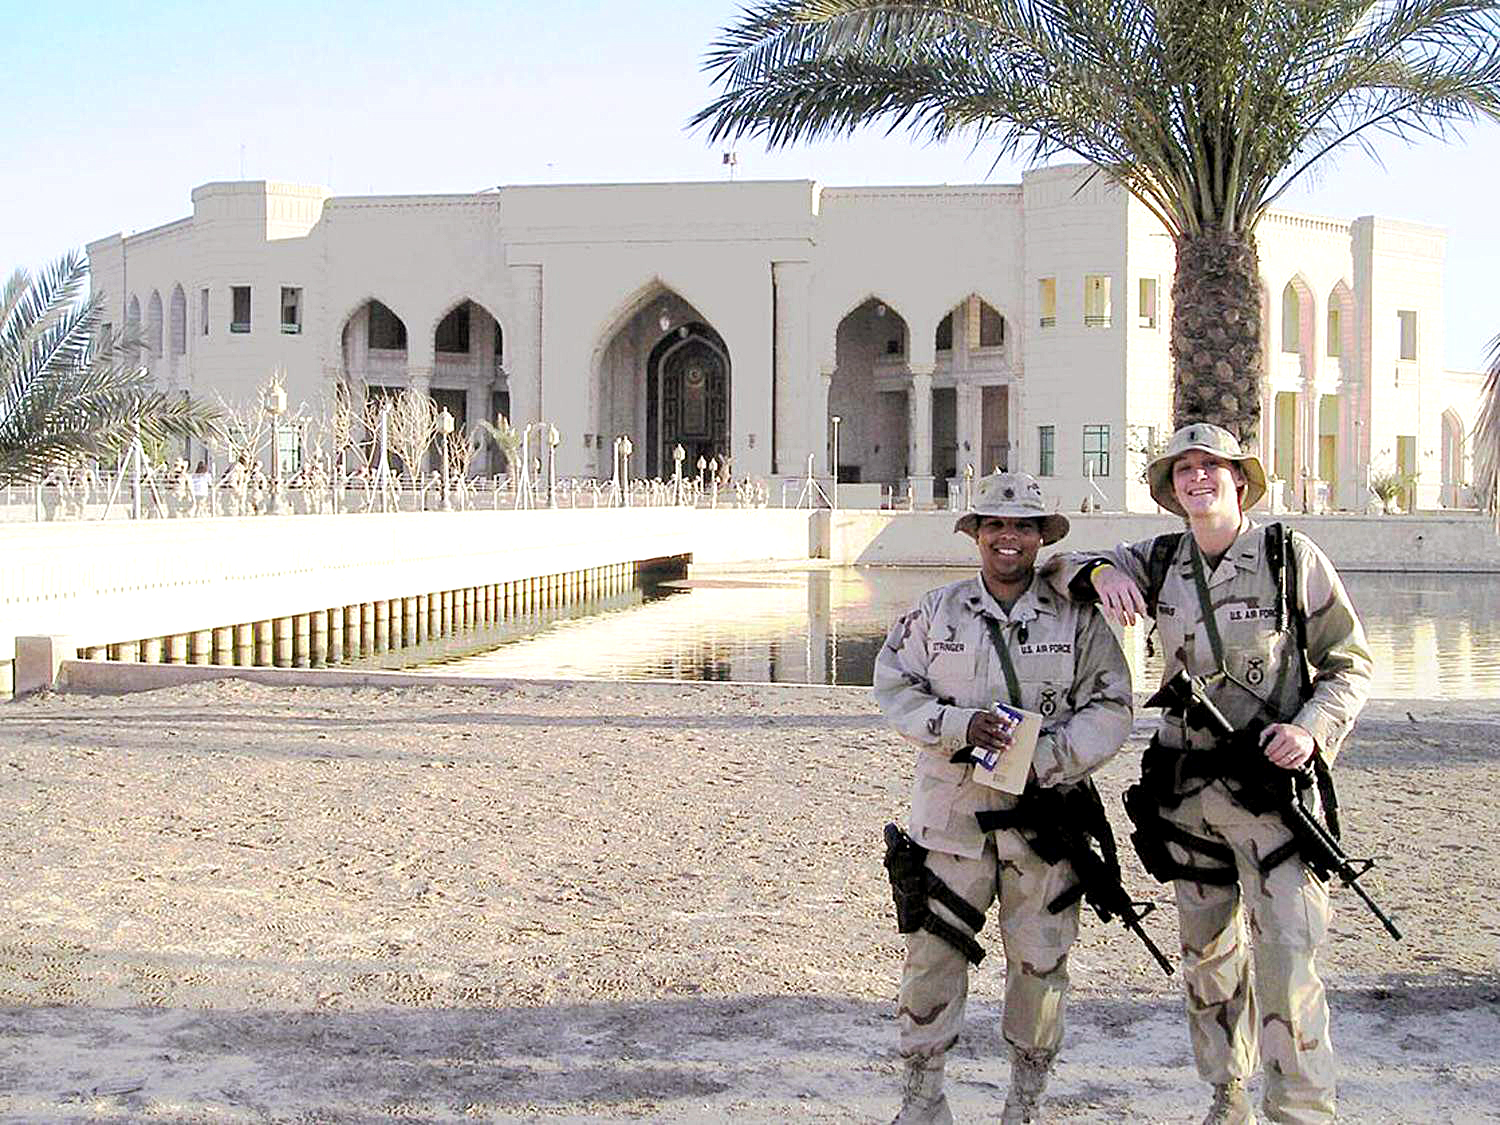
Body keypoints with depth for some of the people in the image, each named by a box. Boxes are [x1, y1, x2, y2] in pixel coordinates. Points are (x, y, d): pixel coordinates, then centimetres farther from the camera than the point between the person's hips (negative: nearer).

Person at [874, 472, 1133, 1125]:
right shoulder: (936, 613, 5)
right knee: (933, 950, 2)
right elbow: (895, 691, 4)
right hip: (951, 808, 0)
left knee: (1040, 959, 6)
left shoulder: (1077, 618, 2)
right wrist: (958, 725, -14)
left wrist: (1045, 760, -14)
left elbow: (1110, 708, 0)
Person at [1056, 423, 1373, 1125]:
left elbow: (1350, 664, 2)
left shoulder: (1293, 557, -3)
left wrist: (1312, 729, -16)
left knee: (1287, 956, -12)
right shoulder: (1159, 563, 7)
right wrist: (1101, 572, -10)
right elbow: (1063, 566, 13)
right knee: (1207, 955, 13)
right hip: (1186, 789, 5)